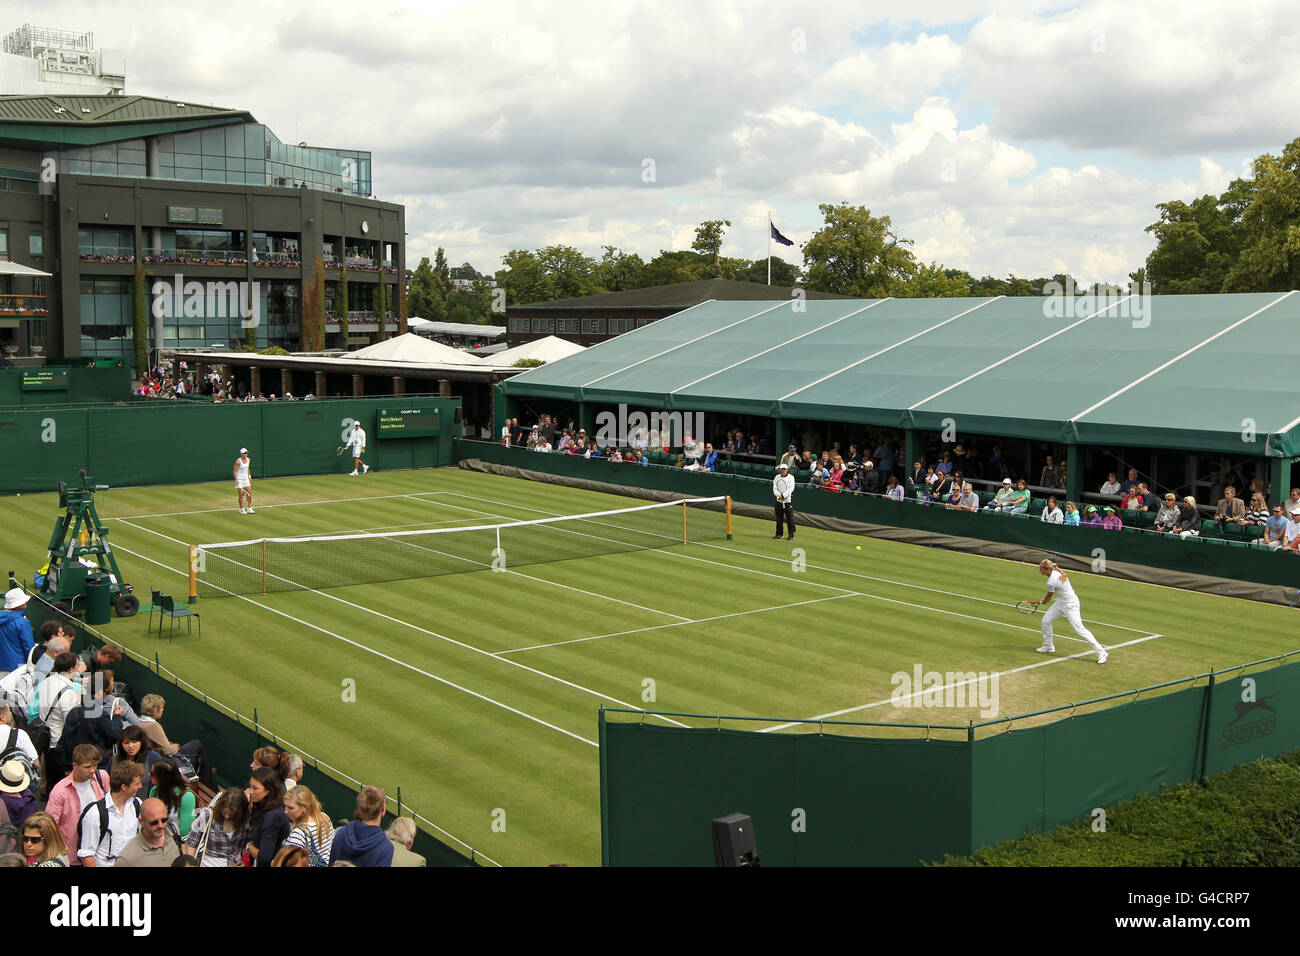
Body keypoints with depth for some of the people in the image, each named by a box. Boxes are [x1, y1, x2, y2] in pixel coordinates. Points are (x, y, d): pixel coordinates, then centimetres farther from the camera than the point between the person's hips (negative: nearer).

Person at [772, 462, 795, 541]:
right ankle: (779, 534, 17)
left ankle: (791, 535, 1)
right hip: (779, 501, 4)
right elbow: (774, 488, 4)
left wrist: (783, 495, -19)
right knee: (779, 519, 8)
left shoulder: (791, 477, 0)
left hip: (788, 500, -4)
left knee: (790, 519, -5)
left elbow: (791, 488, -10)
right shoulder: (777, 477, 10)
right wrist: (779, 495, -14)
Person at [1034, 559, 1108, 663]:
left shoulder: (1051, 582, -27)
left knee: (1079, 629, -10)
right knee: (1046, 620, 10)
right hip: (1061, 602, 10)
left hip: (1070, 605, -10)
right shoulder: (1057, 572, -3)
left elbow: (1049, 596, -7)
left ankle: (1102, 653, -3)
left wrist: (1043, 603, 13)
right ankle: (1048, 646, 28)